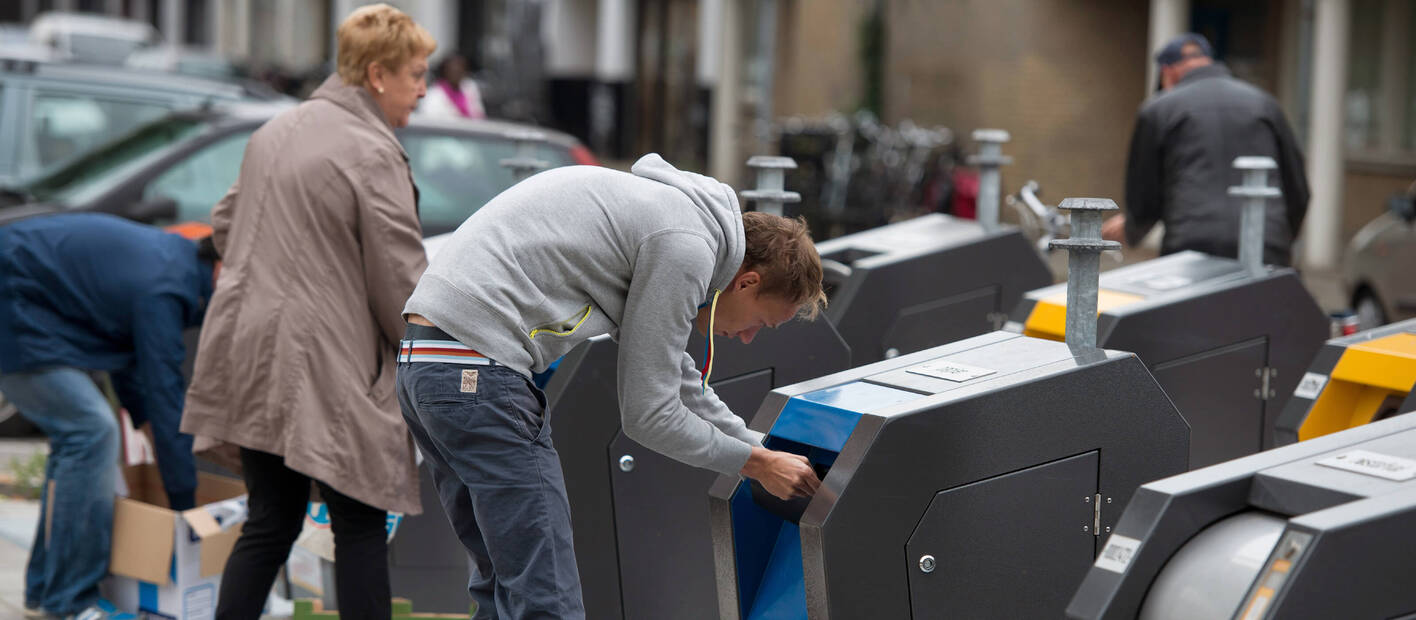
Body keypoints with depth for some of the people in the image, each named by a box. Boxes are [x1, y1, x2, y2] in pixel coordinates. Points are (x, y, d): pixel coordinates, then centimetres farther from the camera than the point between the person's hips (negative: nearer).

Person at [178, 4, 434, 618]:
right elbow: (400, 280, -12)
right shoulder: (372, 154, -14)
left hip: (251, 354, 8)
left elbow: (225, 225, 24)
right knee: (359, 528, 3)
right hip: (324, 365, -8)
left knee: (270, 523, 13)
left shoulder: (274, 131, 12)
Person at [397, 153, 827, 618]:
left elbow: (676, 380, 31)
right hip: (477, 377, -11)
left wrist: (769, 451, 33)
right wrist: (757, 463, 6)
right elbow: (647, 413, -6)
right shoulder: (687, 247, -10)